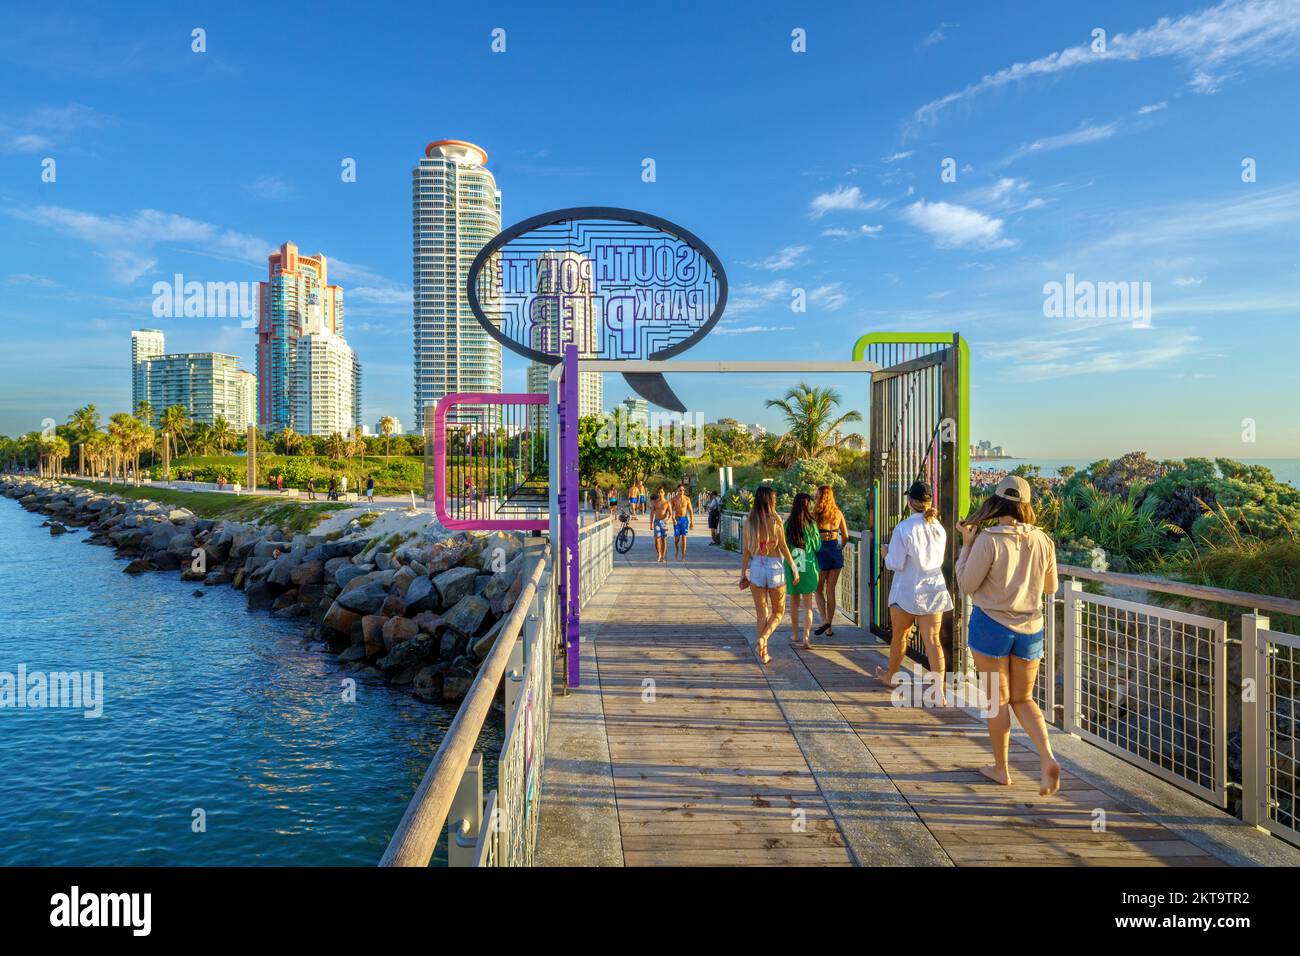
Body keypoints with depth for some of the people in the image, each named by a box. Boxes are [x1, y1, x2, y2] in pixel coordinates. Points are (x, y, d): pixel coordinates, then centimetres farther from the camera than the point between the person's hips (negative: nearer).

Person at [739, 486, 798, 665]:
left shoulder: (748, 522, -2)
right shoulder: (776, 520, -9)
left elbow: (745, 551, 0)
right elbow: (783, 547, -5)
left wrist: (743, 573, 9)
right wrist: (794, 568, 6)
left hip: (756, 568, 2)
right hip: (775, 568, -2)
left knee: (761, 613, 13)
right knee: (778, 613, 15)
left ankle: (763, 654, 16)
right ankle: (764, 637, -11)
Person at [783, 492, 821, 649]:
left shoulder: (787, 524, -5)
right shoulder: (811, 525, -10)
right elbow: (817, 546, -1)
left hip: (791, 567, 2)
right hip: (808, 567, -2)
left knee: (794, 602, 15)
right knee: (807, 604, 5)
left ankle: (795, 635, 25)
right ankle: (806, 636, -4)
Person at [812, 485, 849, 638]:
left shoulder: (816, 514, -10)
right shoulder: (838, 513, 4)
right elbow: (846, 536, 8)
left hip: (822, 550, -4)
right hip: (836, 550, 4)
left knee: (819, 589, 10)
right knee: (831, 590, 11)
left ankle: (824, 620, -7)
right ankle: (829, 628, 14)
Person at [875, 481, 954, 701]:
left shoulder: (904, 528, -16)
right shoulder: (939, 528, 1)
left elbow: (895, 564, -15)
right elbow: (939, 559, 13)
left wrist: (886, 555, 5)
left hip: (907, 591, -4)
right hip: (934, 589, 4)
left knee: (899, 635, 16)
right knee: (932, 639, 2)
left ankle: (891, 675, 36)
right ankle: (939, 690, -5)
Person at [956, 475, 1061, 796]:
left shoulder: (988, 540, -19)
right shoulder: (1043, 541, -3)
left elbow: (967, 585, -11)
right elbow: (1050, 587, 9)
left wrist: (966, 544, -6)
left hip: (991, 625, -4)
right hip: (1030, 628, 4)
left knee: (997, 700, 10)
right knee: (1023, 699, 18)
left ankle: (1001, 769, 21)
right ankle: (1047, 759, 0)